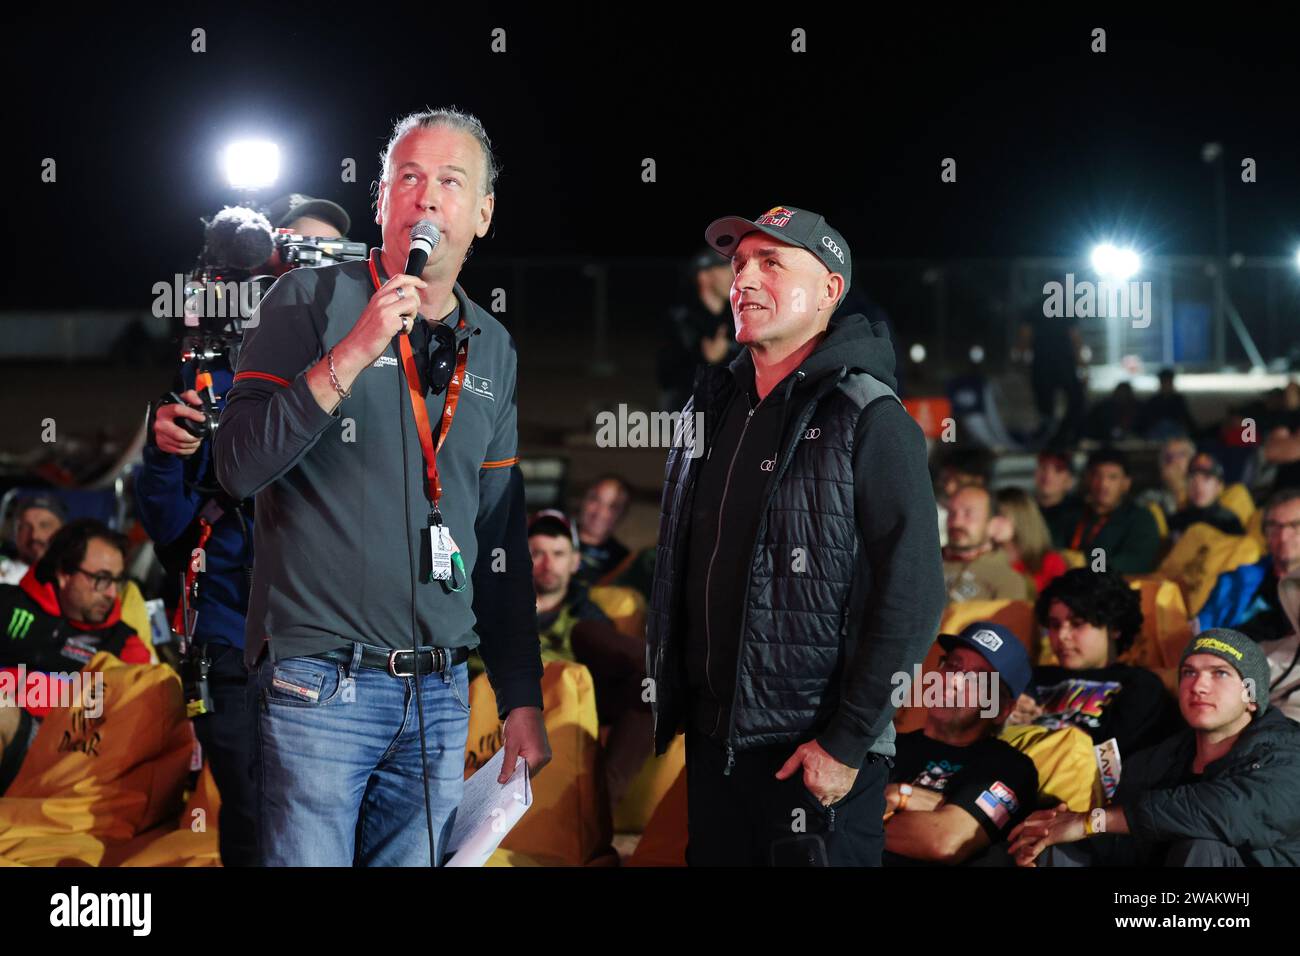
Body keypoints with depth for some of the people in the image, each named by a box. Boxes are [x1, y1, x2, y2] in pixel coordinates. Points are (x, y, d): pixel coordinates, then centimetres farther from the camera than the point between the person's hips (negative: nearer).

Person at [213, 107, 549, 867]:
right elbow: (239, 467, -10)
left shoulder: (494, 349, 13)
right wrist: (351, 356, -19)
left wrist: (522, 699, 11)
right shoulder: (312, 302, 0)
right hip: (320, 684, -5)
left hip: (441, 692, 5)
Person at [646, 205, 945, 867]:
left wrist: (847, 744, -18)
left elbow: (911, 599, -15)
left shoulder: (870, 423, -10)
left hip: (817, 761, -6)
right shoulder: (710, 409, 11)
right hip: (710, 744, 6)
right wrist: (666, 698, 14)